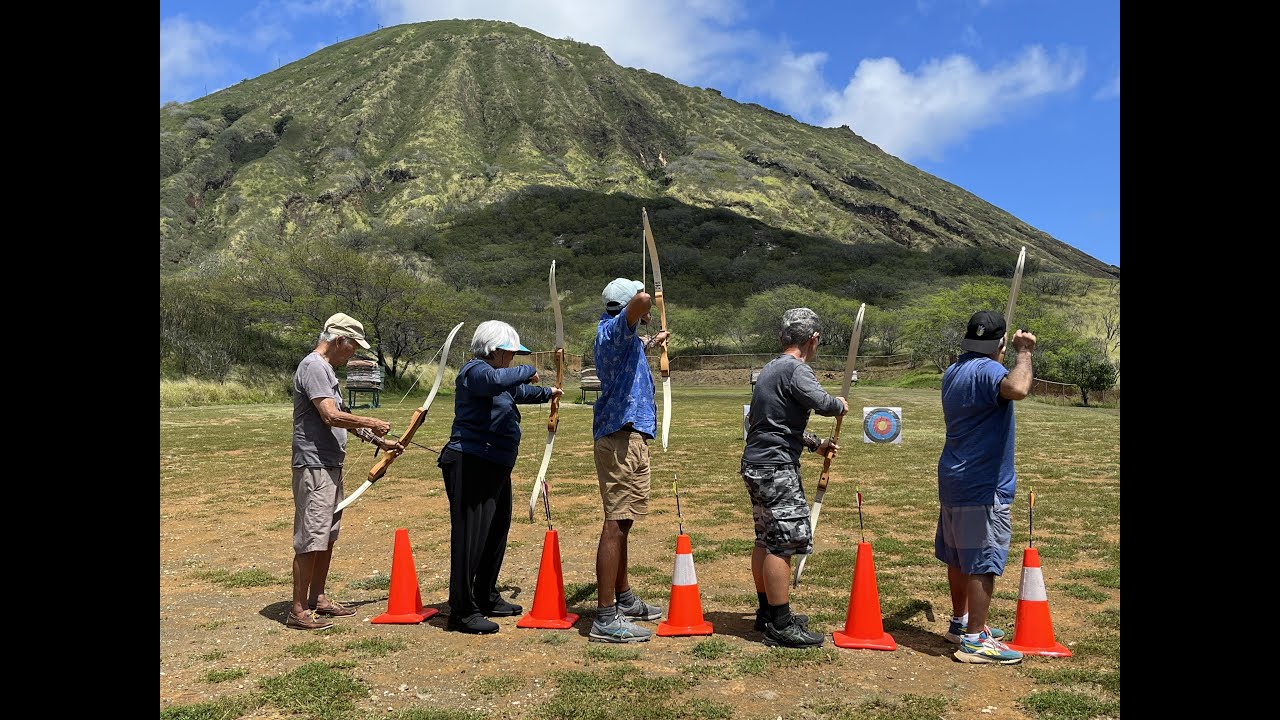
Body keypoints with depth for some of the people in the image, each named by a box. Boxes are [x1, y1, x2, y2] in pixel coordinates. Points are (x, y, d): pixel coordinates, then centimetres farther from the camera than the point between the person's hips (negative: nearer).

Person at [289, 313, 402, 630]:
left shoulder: (326, 369, 18)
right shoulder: (314, 367, -14)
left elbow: (343, 416, 23)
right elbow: (331, 416, -24)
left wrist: (379, 442, 20)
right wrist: (372, 424, -12)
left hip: (331, 466, 11)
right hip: (314, 467, -10)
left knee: (327, 537, 16)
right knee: (311, 539, -7)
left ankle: (318, 598, 25)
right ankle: (299, 610, 0)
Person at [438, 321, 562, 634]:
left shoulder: (497, 375, 21)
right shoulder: (475, 370, -12)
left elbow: (519, 391, 43)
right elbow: (496, 380, -37)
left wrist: (546, 393, 59)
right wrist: (528, 371, -20)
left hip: (494, 468, 11)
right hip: (470, 466, -11)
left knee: (496, 535, 19)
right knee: (470, 538, -11)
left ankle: (487, 599, 32)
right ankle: (463, 612, -8)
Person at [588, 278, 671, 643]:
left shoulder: (620, 336, 19)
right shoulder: (612, 329, -11)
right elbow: (642, 300, -32)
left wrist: (652, 341, 66)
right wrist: (642, 303, -7)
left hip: (628, 437, 11)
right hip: (621, 437, -11)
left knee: (621, 522, 18)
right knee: (615, 523, -11)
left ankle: (623, 599, 31)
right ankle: (605, 619, -10)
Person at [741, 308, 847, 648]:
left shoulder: (770, 369, 17)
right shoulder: (796, 370, -14)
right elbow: (821, 402, -30)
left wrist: (816, 444, 22)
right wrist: (840, 405, -7)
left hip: (756, 465, 10)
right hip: (776, 469, -10)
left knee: (766, 540, 17)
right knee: (783, 543, -6)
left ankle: (767, 612, 28)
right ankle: (780, 626, -2)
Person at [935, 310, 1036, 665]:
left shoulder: (953, 371, 13)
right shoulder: (987, 370, -16)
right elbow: (1017, 389, -39)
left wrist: (1006, 355, 34)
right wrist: (1024, 352, -22)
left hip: (954, 480, 10)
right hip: (983, 486, -10)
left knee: (959, 557, 18)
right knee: (983, 561, -4)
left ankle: (960, 622, 31)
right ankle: (974, 640, 0)